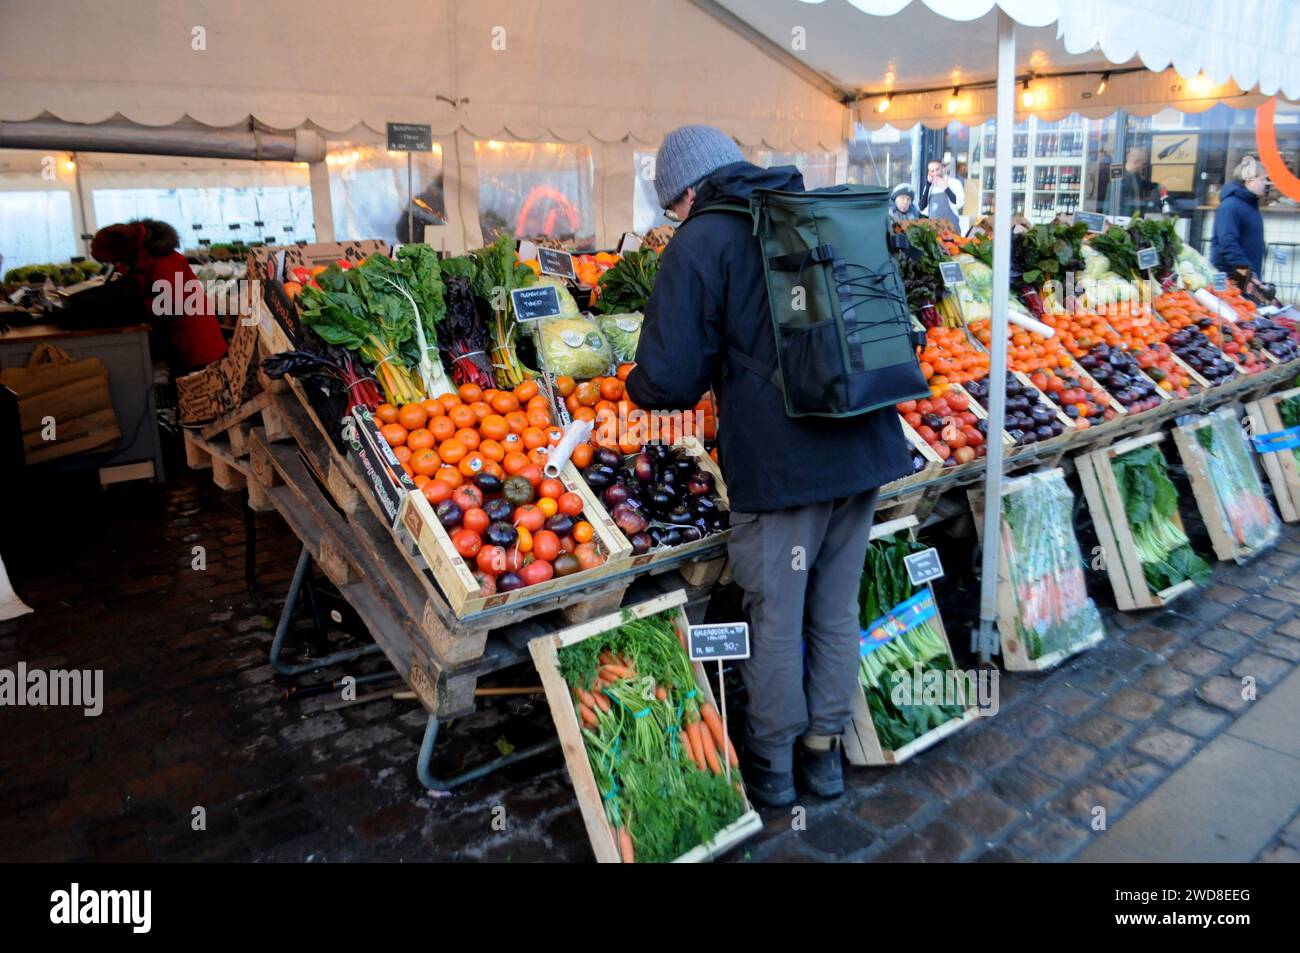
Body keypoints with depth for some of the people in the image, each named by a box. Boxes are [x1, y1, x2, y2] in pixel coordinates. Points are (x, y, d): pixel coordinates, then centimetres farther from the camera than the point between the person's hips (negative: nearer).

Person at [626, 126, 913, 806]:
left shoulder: (698, 243, -6)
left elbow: (670, 380, -12)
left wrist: (636, 384, 10)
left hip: (780, 463, -6)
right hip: (866, 449, 7)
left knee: (776, 621, 9)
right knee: (837, 611, 18)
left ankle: (771, 767, 27)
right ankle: (825, 751, 33)